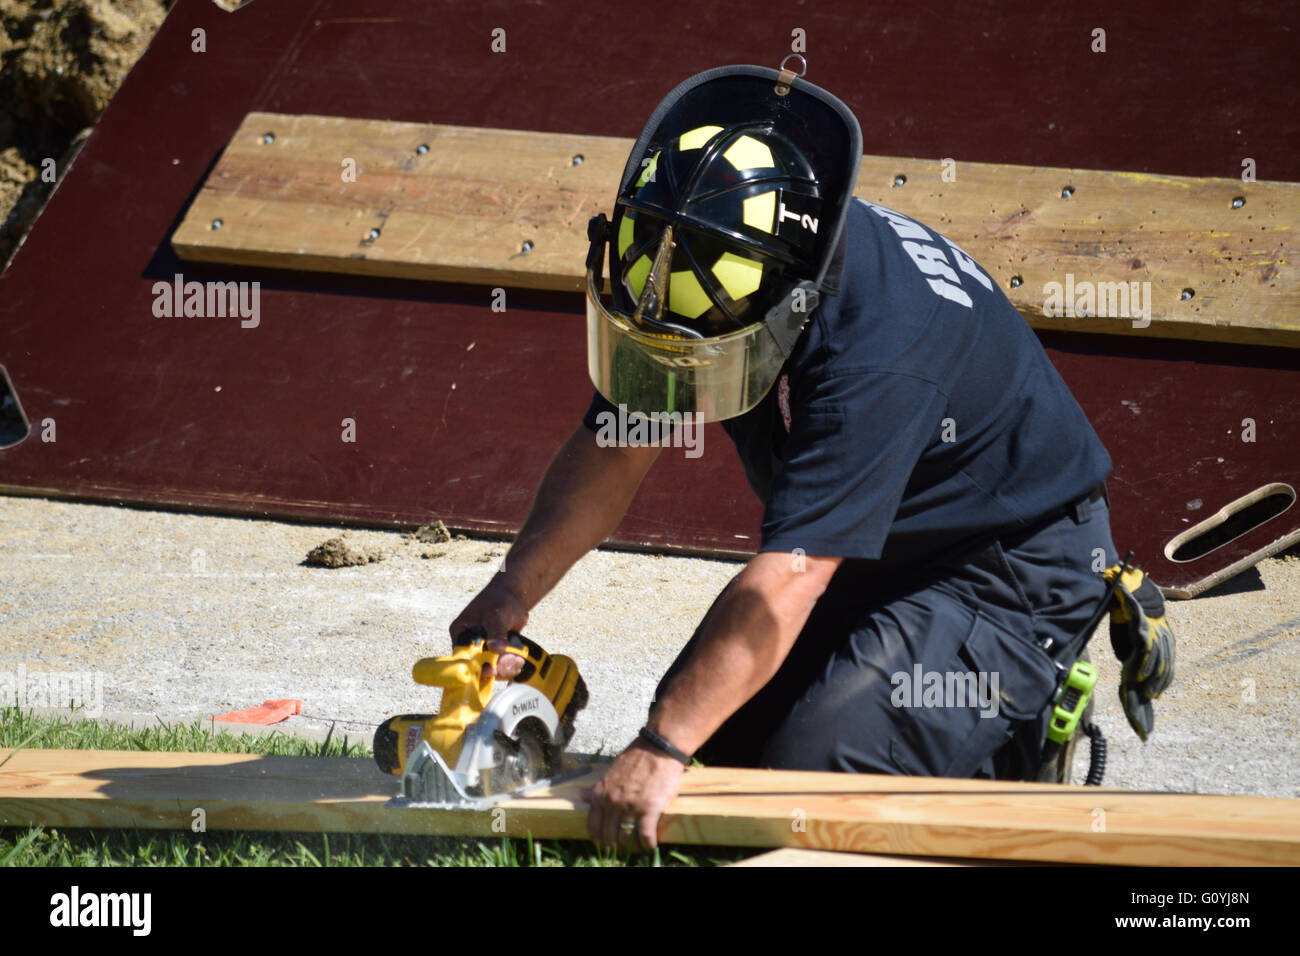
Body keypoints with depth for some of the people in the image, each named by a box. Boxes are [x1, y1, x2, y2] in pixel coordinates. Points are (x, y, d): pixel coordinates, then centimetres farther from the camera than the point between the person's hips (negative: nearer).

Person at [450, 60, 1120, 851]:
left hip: (1013, 564, -8)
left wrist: (662, 751, -39)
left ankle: (1030, 728, 2)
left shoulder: (876, 345, -38)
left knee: (811, 759, -21)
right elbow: (616, 449, -4)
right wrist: (515, 589, -18)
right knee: (718, 728, 3)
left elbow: (788, 579, -39)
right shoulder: (702, 286, -14)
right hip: (886, 547, 8)